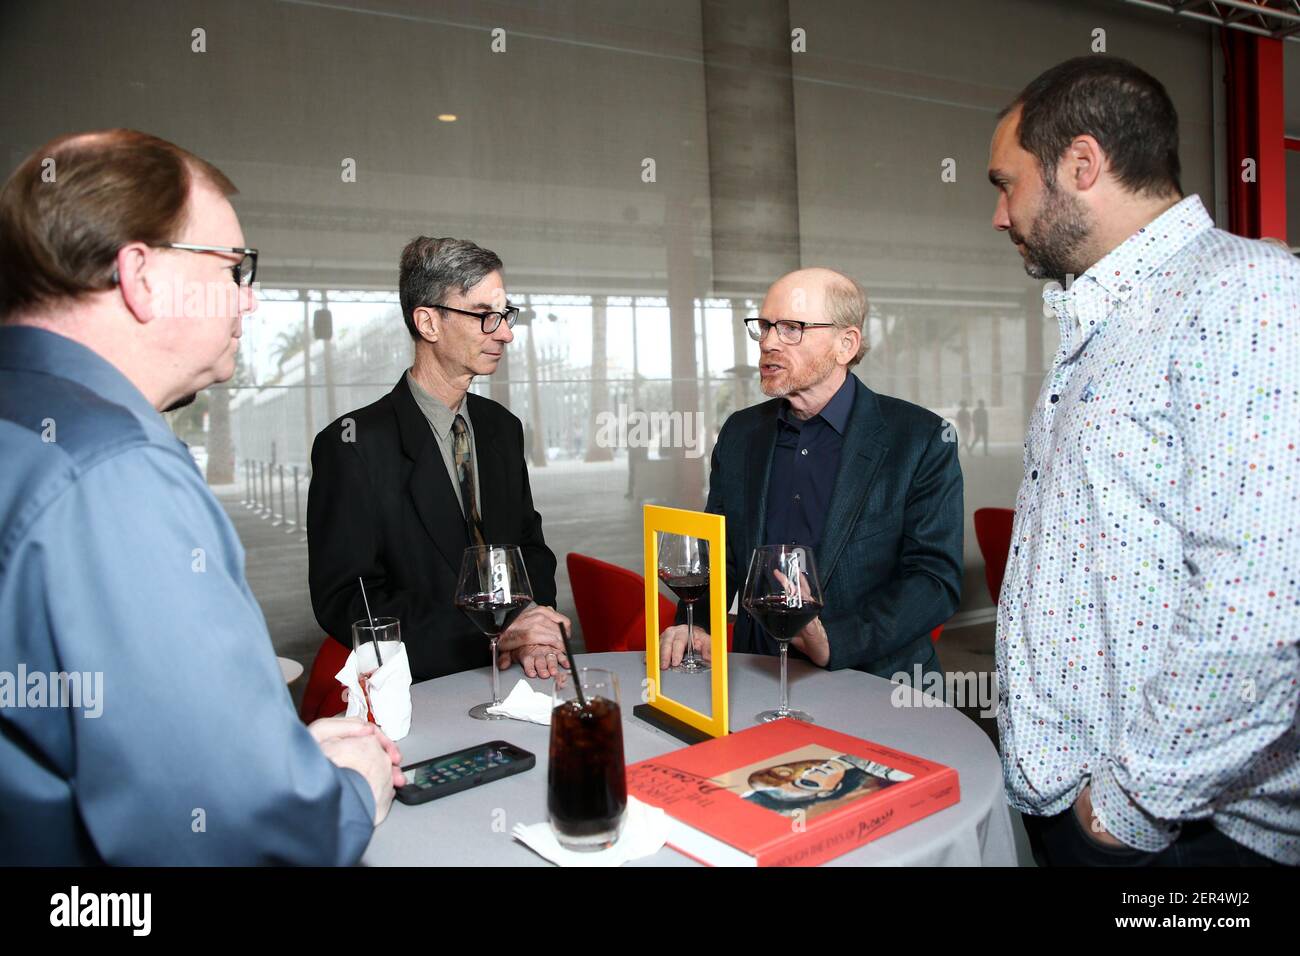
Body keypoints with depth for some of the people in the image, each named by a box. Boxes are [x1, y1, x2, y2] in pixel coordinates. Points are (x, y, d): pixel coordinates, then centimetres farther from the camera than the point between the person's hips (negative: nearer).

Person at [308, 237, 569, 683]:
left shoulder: (503, 428, 10)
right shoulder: (354, 445, -8)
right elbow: (343, 602, -11)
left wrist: (529, 632, -4)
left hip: (510, 679, 4)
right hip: (419, 689, -4)